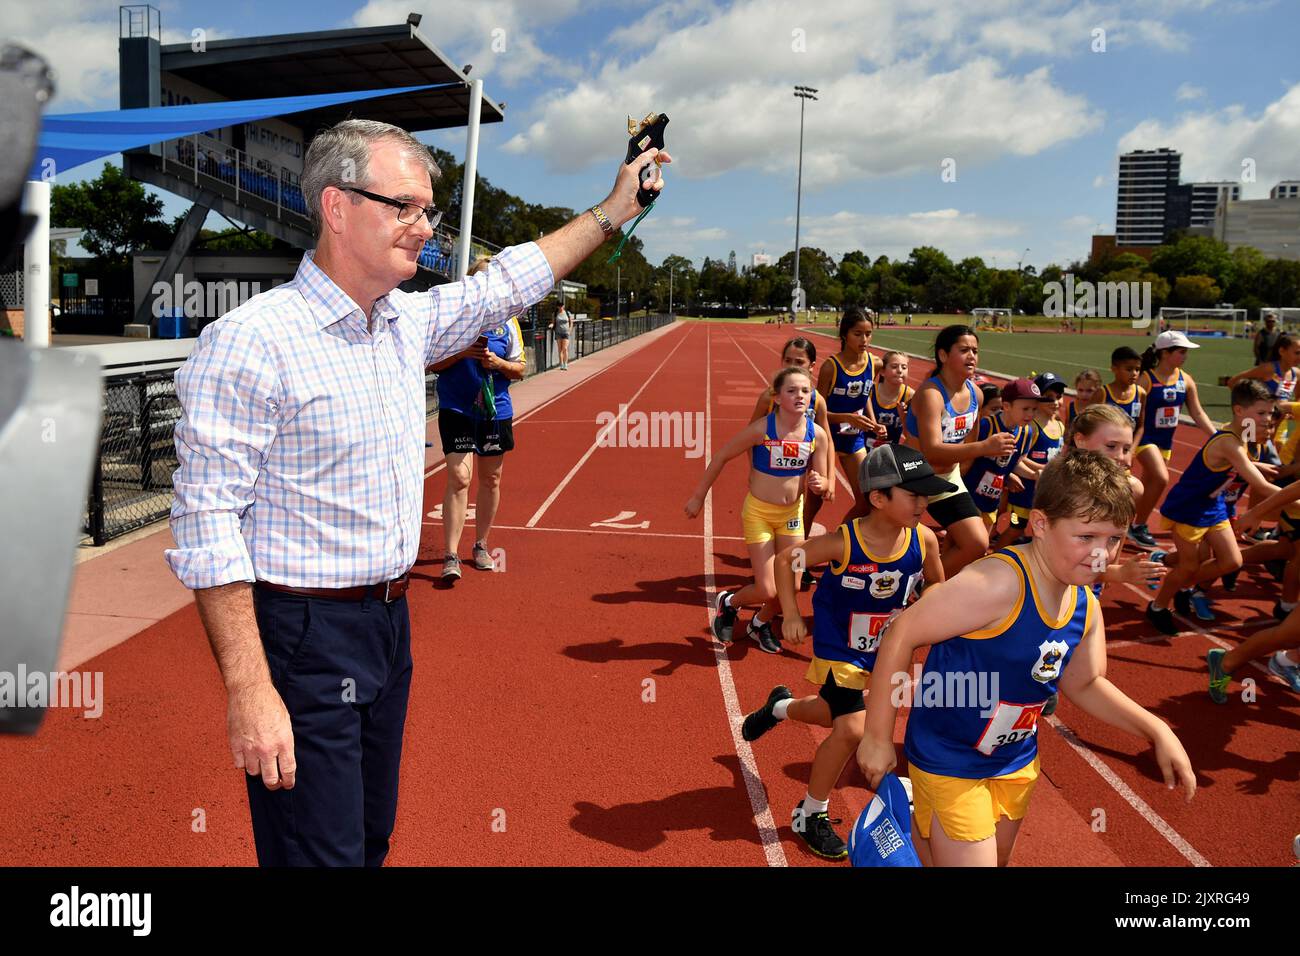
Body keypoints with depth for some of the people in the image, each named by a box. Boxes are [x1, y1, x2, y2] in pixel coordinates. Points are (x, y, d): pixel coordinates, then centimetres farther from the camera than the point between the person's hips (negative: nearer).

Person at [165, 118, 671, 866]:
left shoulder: (410, 322, 5)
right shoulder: (249, 341, -17)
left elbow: (506, 283, 22)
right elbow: (206, 524, -19)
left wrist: (613, 212, 24)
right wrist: (248, 691, -23)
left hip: (390, 623, 8)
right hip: (305, 639, -7)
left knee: (371, 839, 20)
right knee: (323, 852, 0)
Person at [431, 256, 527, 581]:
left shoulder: (507, 321, 5)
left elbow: (519, 370, 7)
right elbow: (433, 363, 0)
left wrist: (497, 363, -13)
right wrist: (462, 352, -16)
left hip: (495, 410, 3)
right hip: (456, 410, -3)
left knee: (490, 479, 10)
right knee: (459, 478, -12)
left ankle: (481, 546, 27)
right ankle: (450, 557, -10)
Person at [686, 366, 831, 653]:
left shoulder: (817, 434, -11)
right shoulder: (761, 429, -22)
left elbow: (823, 482, -1)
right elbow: (721, 457, -10)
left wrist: (820, 484, -25)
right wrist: (698, 497, -5)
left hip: (792, 513, 4)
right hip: (758, 512, -4)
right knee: (767, 590, -6)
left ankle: (760, 623, 37)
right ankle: (728, 602, 28)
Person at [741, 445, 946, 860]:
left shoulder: (924, 540, -19)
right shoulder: (843, 542, -29)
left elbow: (936, 586, 2)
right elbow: (786, 560, -14)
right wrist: (790, 615, -18)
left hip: (883, 650, 5)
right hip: (838, 648, -5)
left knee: (837, 714, 22)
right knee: (851, 729, -11)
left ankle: (780, 706, 57)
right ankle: (812, 814, 12)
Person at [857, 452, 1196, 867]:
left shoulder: (1087, 608, -5)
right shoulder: (1001, 583, -31)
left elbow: (1083, 684, 13)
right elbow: (901, 635, -29)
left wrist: (1157, 730, 2)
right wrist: (878, 737, -24)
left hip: (1016, 762, 8)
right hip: (948, 761, -8)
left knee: (998, 859, 27)